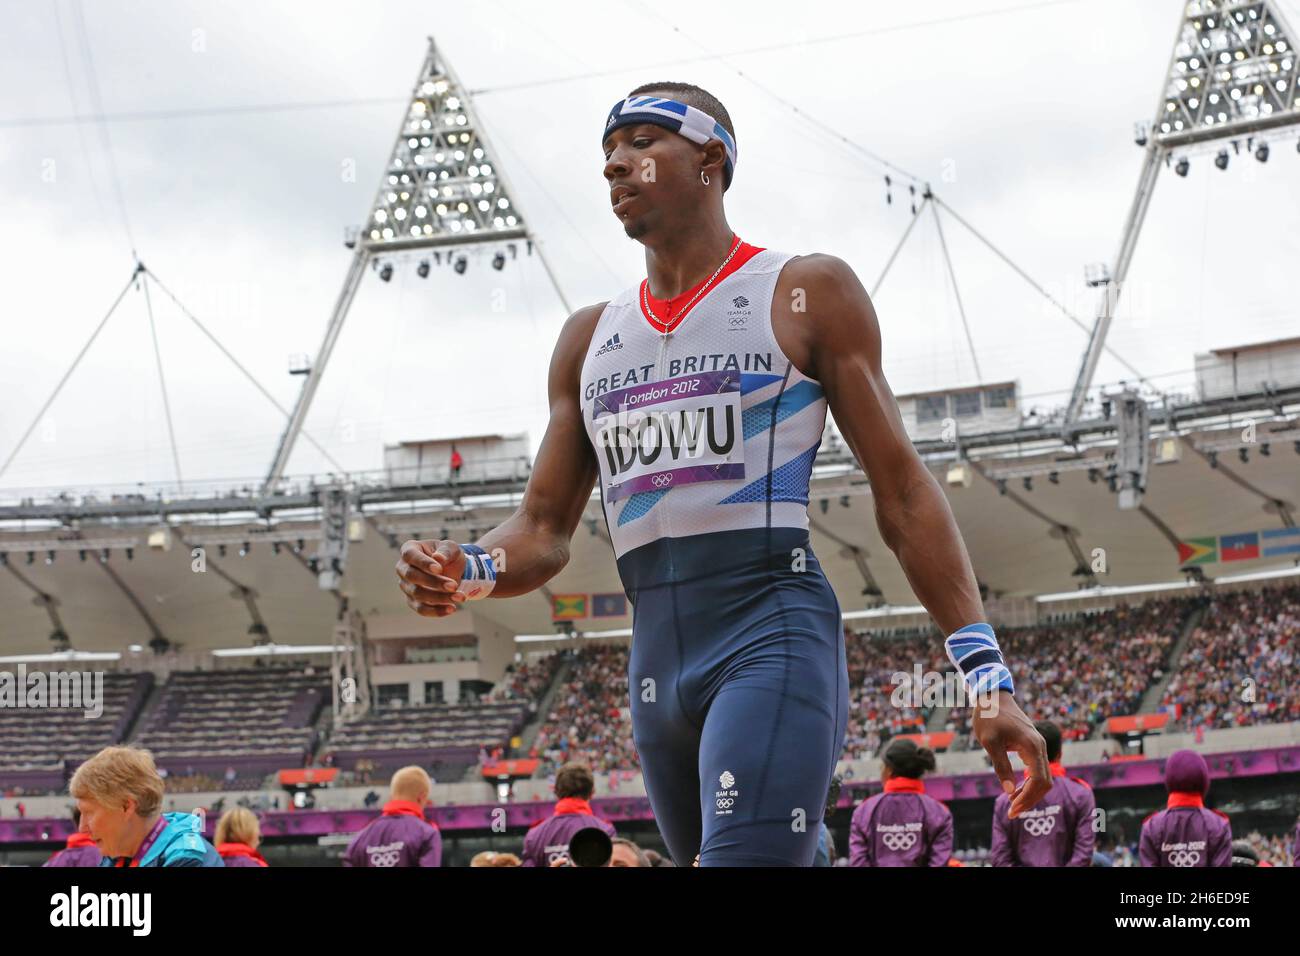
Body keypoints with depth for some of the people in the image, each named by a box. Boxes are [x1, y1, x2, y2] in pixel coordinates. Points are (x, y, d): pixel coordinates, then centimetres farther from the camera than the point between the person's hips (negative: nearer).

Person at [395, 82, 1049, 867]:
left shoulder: (806, 294, 4)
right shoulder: (590, 338, 19)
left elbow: (904, 493, 0)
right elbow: (543, 530, 19)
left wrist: (988, 679, -7)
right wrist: (468, 572, -5)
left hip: (775, 633, -6)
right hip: (657, 660, 6)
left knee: (743, 853, -23)